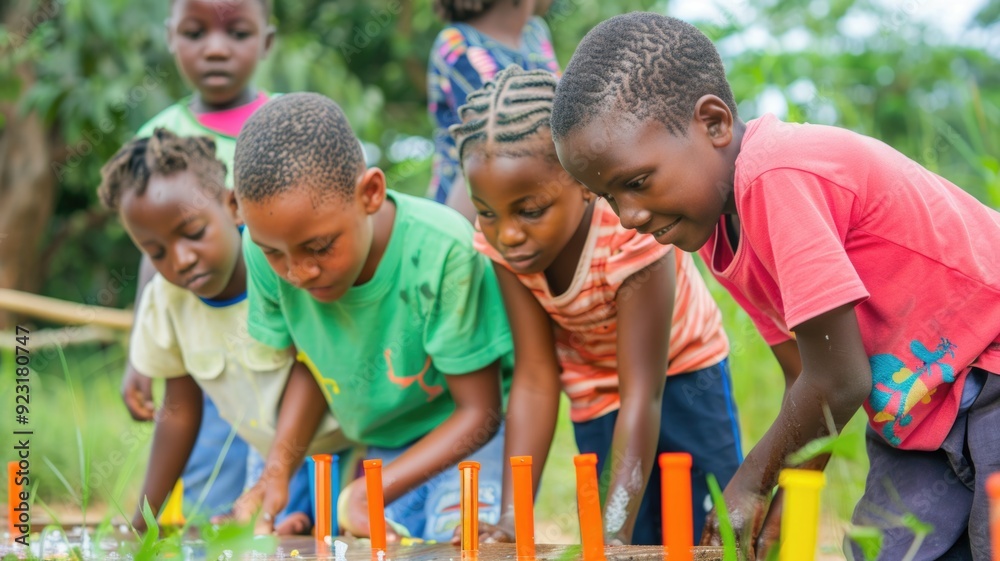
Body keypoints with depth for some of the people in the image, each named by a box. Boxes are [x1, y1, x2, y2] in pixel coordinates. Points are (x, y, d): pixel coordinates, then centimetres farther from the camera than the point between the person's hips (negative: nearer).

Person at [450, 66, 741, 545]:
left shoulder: (630, 230, -36)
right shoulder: (498, 239, -23)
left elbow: (642, 394, -36)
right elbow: (534, 380, -21)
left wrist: (615, 535, -44)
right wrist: (510, 522, -27)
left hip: (683, 374, -3)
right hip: (597, 395, 3)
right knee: (647, 544, -1)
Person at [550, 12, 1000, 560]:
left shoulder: (782, 178, -27)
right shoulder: (718, 232, 2)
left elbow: (839, 383, -24)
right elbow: (809, 376, 7)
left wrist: (752, 482, -9)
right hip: (912, 408, 9)